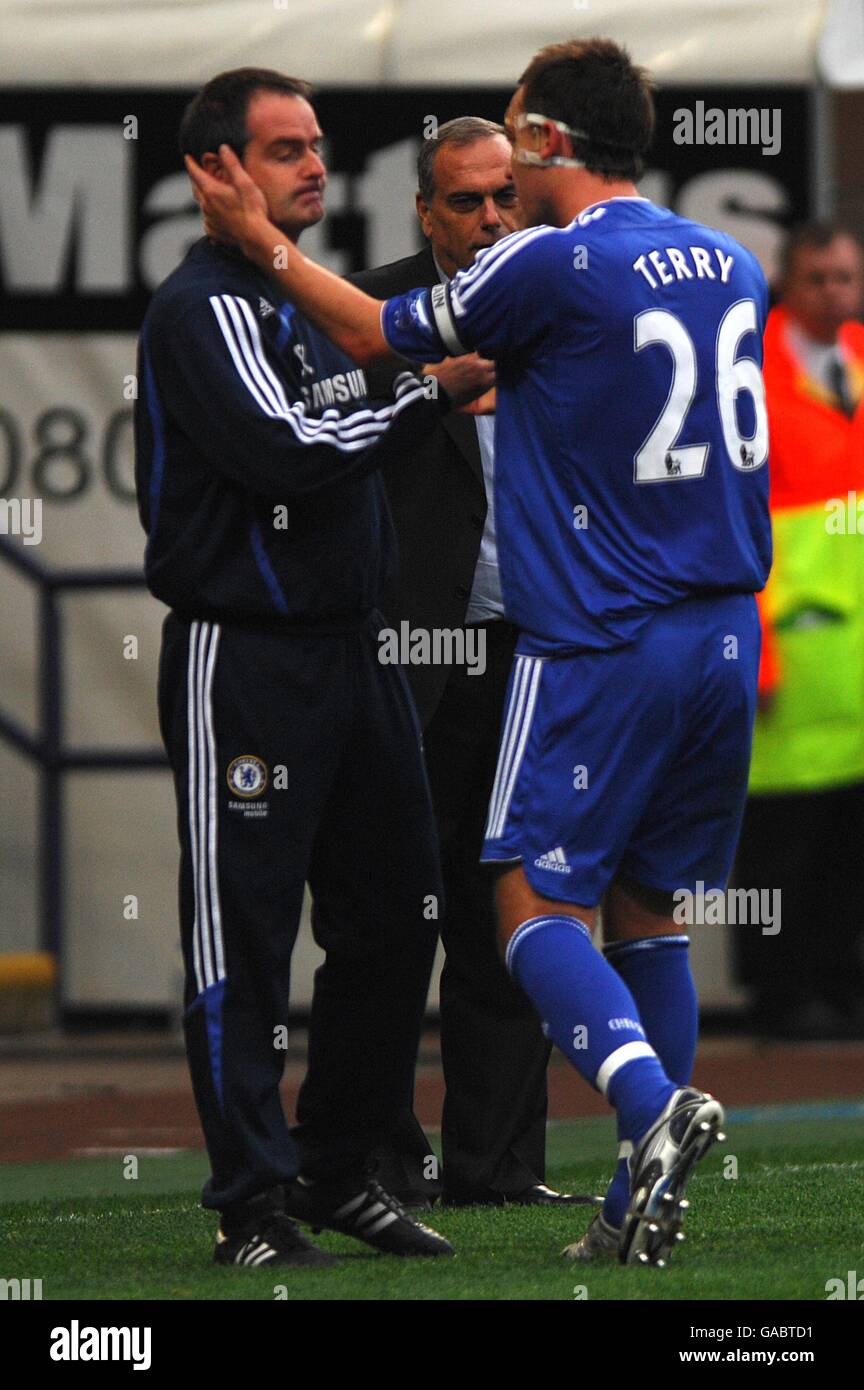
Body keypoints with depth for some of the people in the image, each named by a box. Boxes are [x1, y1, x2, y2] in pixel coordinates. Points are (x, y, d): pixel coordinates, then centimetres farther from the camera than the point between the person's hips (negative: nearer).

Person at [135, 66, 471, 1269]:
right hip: (244, 660, -9)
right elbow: (283, 449, -23)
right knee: (242, 937, -5)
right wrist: (429, 391, -16)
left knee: (395, 918, 10)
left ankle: (339, 1170, 21)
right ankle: (253, 1204, -1)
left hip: (349, 648, 9)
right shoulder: (204, 308, -12)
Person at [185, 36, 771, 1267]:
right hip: (727, 635, 7)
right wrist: (502, 374, 38)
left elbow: (377, 337, 3)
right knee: (645, 909, 12)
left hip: (600, 645, -7)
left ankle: (652, 1098, -26)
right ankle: (645, 1207, 10)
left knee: (538, 903, -2)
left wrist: (262, 242, 16)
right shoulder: (733, 267, 9)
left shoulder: (553, 265, -12)